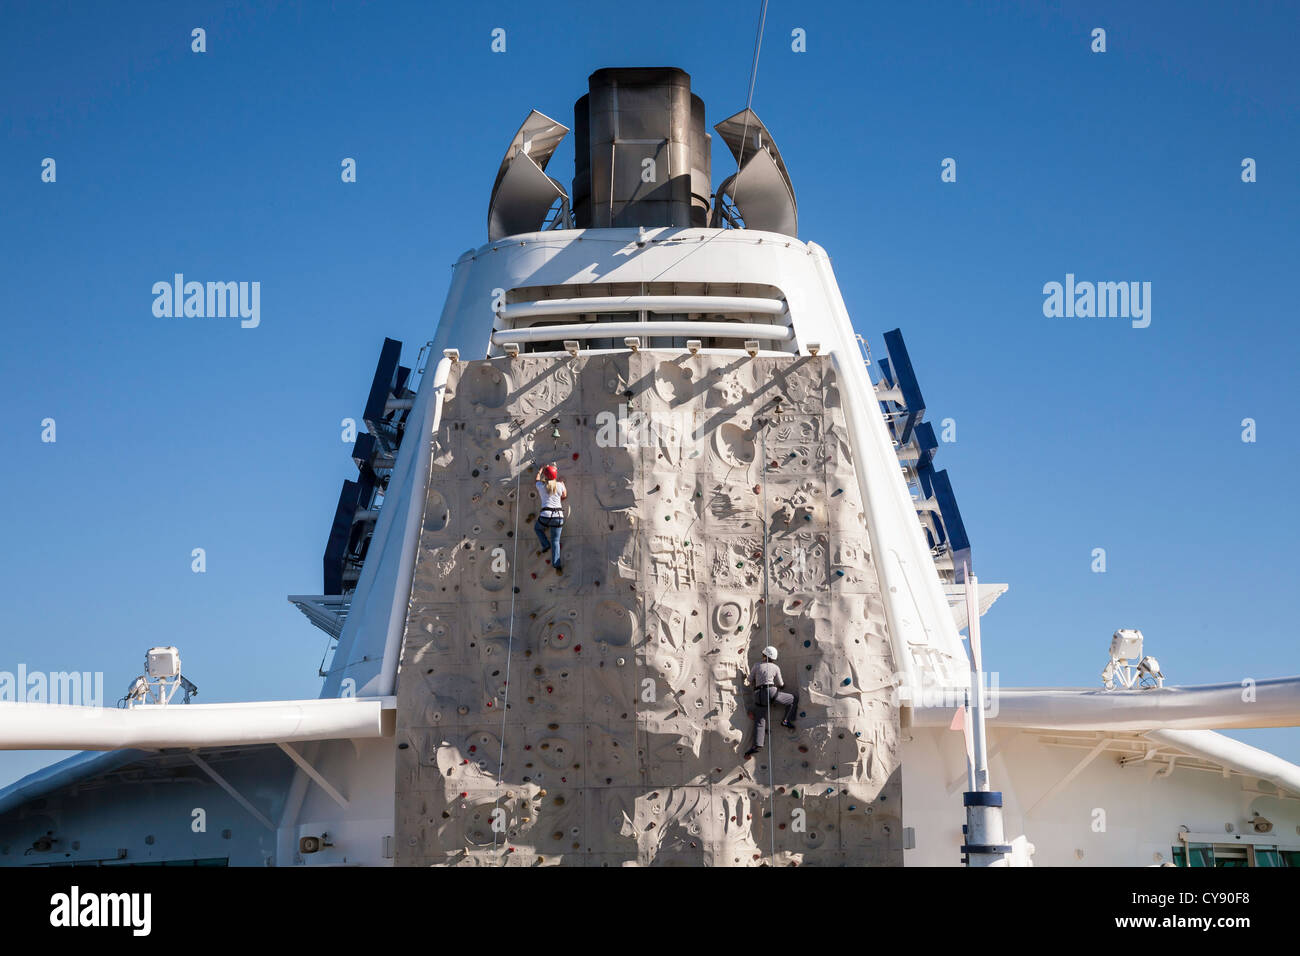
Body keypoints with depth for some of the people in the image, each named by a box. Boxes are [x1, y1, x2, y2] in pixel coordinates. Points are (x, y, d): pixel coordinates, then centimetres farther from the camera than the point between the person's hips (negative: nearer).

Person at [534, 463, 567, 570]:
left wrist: (540, 470, 41)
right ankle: (556, 563, 2)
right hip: (559, 515, 1)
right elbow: (564, 496, 20)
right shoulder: (559, 485, 1)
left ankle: (546, 544, 14)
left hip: (545, 516, -1)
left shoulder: (541, 486, 0)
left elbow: (536, 480, 24)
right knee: (555, 541, 9)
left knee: (537, 528, 32)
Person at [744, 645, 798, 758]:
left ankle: (757, 744, -15)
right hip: (771, 691, -2)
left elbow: (750, 680, 19)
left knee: (760, 721, -1)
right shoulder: (775, 668, 9)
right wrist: (783, 684, 41)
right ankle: (786, 720, 5)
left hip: (758, 694, 2)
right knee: (794, 699, 16)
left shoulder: (757, 665, 11)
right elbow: (780, 684, 17)